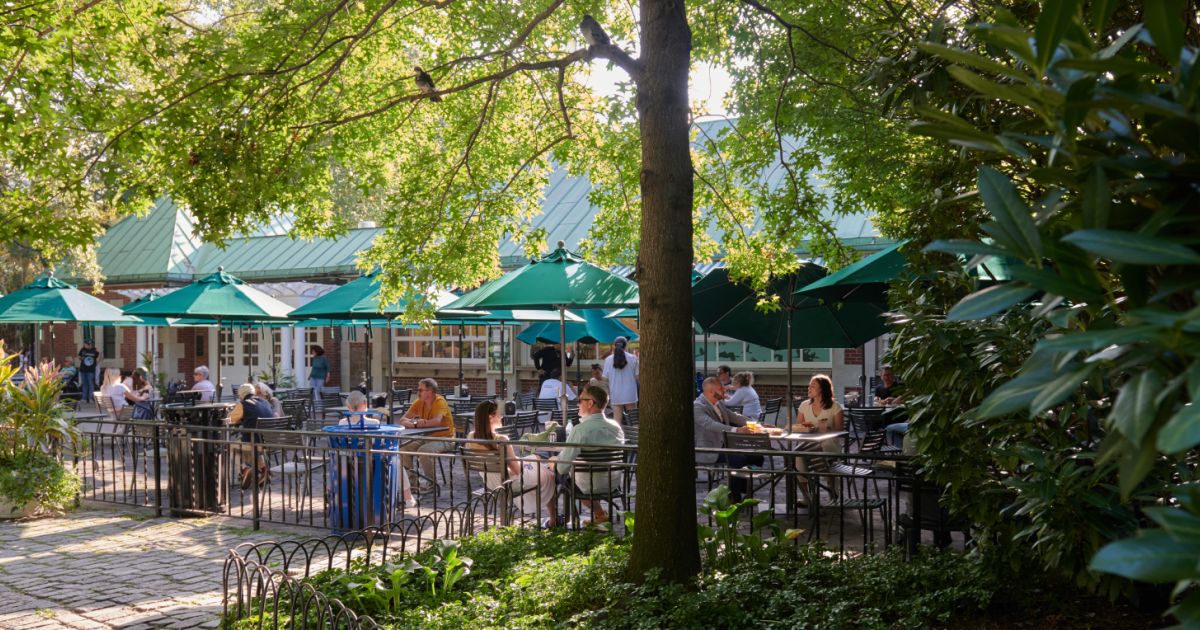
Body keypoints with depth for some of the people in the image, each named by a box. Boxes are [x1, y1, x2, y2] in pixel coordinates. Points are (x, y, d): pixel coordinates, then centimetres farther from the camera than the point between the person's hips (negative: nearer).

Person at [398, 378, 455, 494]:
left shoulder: (440, 402, -18)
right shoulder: (418, 403, 1)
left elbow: (437, 421, -35)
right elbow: (403, 420, 1)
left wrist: (416, 424, -25)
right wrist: (412, 423, -24)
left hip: (444, 439, -7)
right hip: (426, 438, 7)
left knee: (424, 450, -31)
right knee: (403, 448, -9)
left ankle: (432, 483, -12)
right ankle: (410, 480, 6)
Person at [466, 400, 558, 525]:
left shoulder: (472, 437, -10)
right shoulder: (501, 440, -31)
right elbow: (517, 470, -22)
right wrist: (521, 461, 0)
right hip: (508, 484, -8)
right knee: (549, 476, 18)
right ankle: (553, 520, 32)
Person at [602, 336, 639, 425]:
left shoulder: (608, 359, -2)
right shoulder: (633, 358, -4)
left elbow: (605, 378, 0)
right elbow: (637, 376, -3)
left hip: (616, 395, 1)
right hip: (630, 394, -1)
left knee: (616, 420, 2)